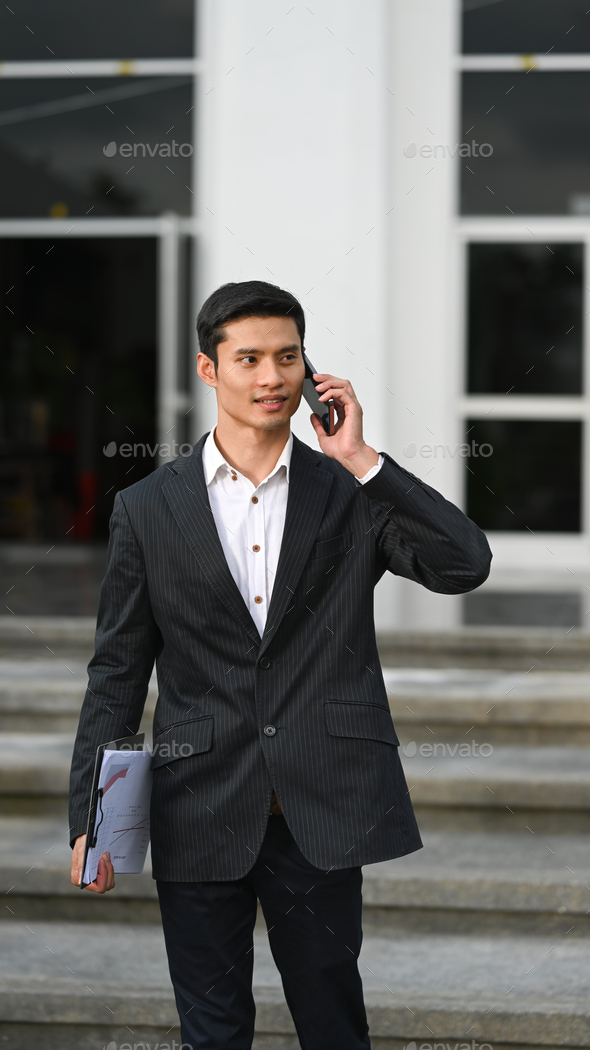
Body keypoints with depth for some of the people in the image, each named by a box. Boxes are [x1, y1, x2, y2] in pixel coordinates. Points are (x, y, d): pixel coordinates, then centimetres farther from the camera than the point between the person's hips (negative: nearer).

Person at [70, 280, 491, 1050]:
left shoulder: (352, 495, 4)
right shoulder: (148, 509, 4)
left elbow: (466, 565, -10)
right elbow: (118, 671, 6)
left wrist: (362, 461, -13)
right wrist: (92, 817, 0)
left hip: (320, 813, 0)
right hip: (202, 814, 0)